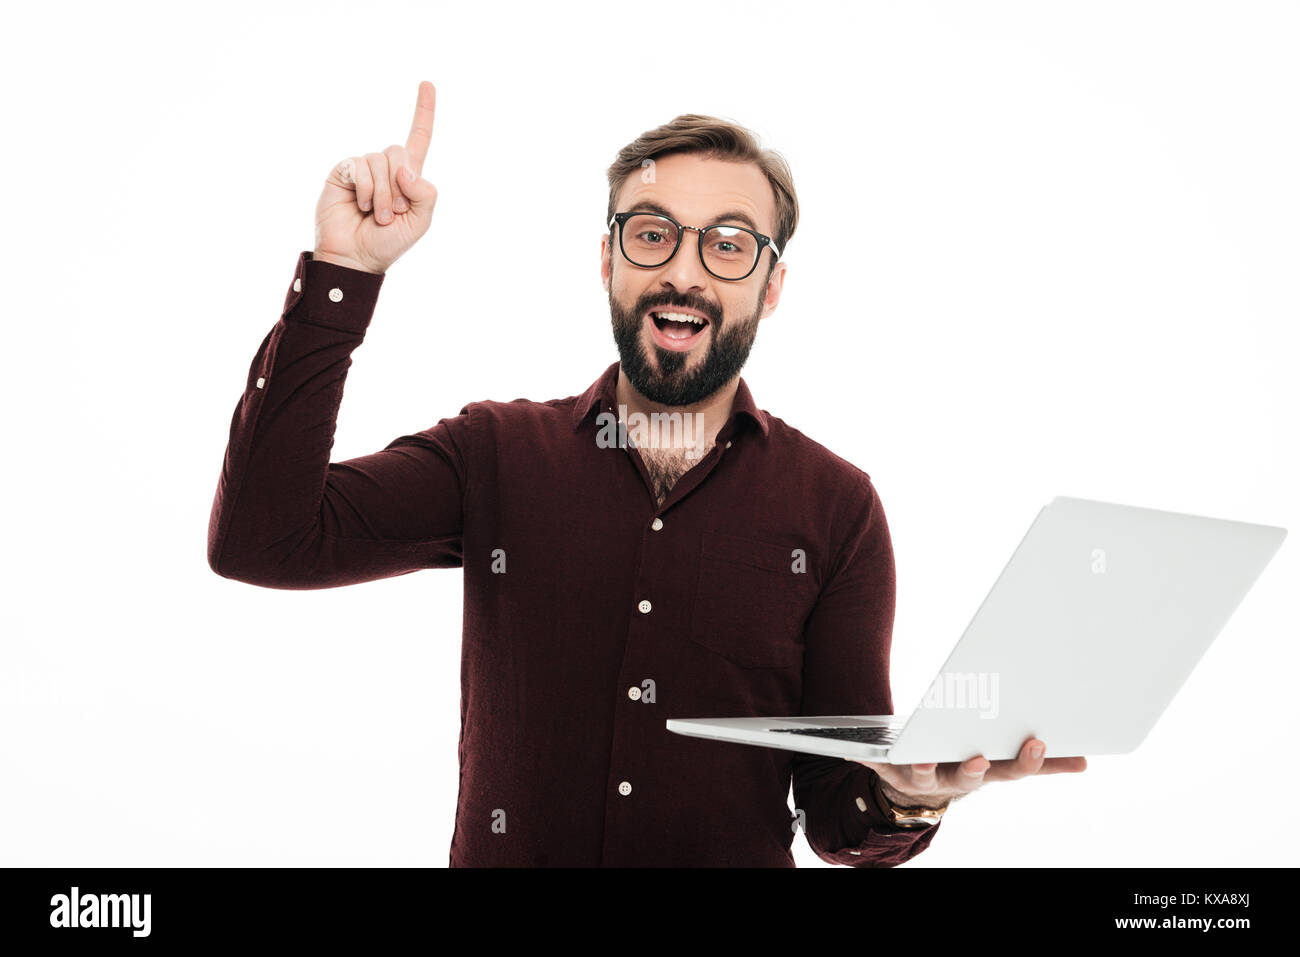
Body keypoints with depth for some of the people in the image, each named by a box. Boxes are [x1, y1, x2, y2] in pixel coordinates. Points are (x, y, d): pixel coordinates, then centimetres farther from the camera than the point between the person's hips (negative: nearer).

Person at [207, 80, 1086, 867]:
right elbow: (261, 541, -8)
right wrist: (345, 271, -11)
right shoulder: (494, 455, 3)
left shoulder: (836, 508, 1)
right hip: (505, 856, 1)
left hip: (742, 856, 0)